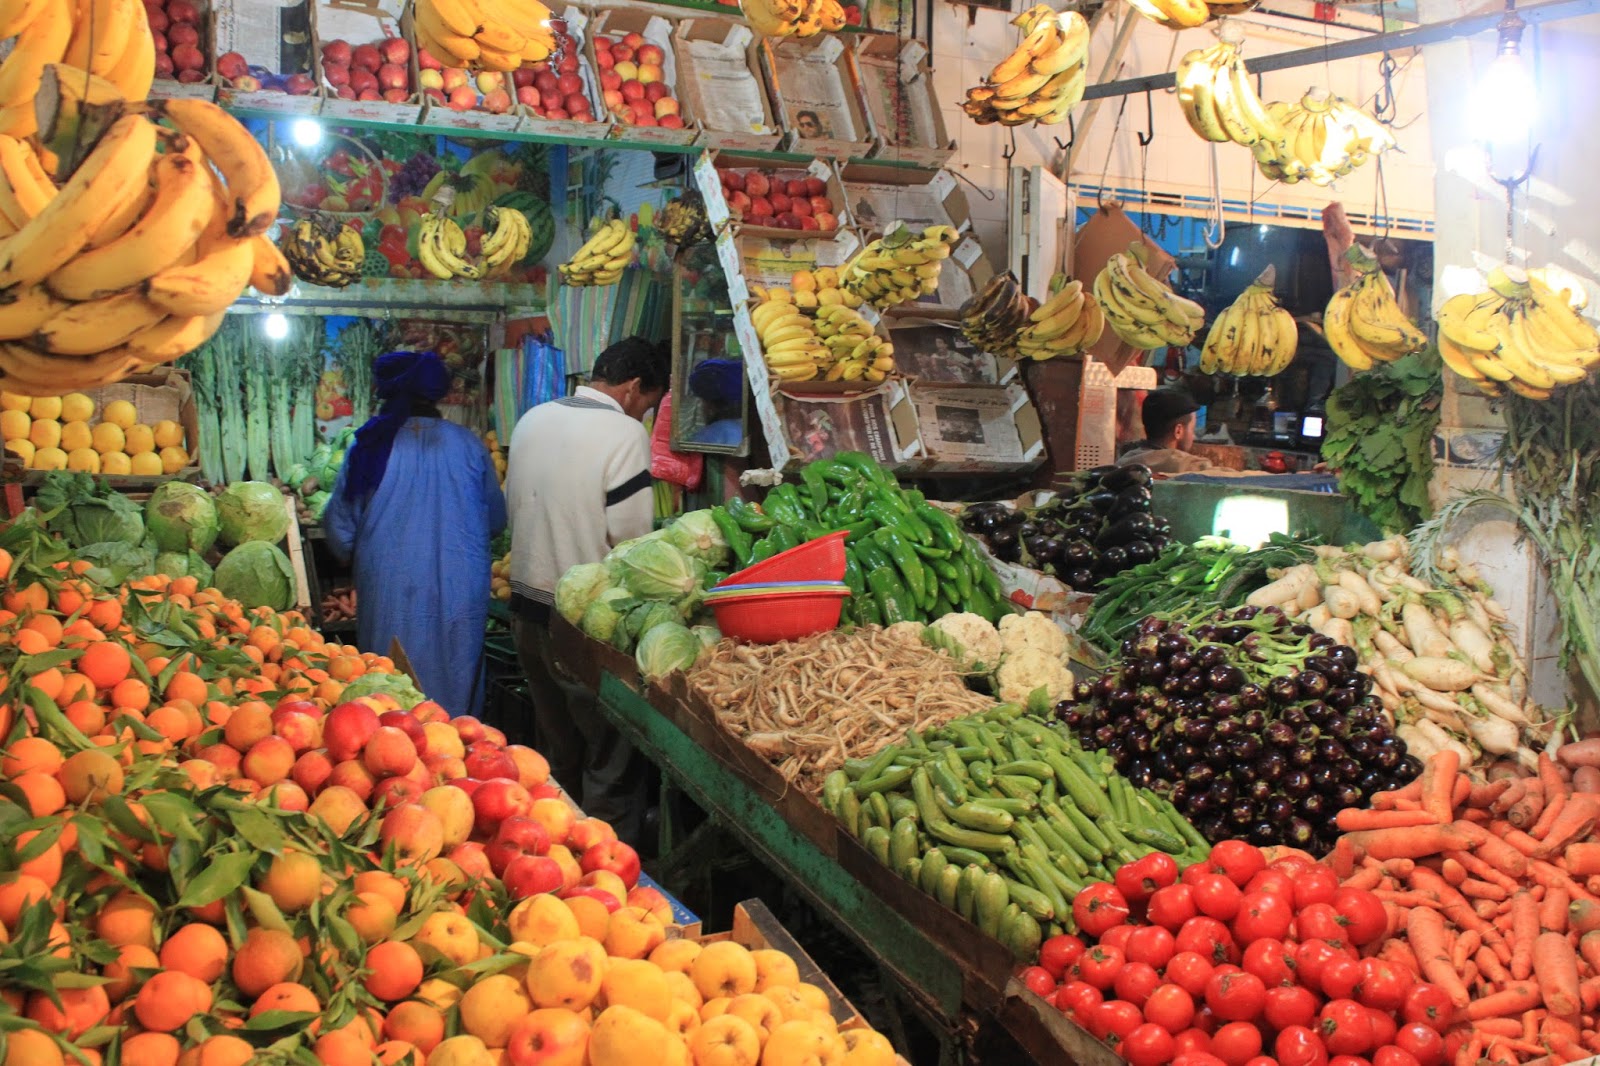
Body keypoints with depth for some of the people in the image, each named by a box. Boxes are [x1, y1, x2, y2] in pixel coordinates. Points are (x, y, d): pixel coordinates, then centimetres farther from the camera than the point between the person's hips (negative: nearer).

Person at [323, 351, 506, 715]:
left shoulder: (372, 445, -4)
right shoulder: (468, 444, -1)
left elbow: (339, 527, 2)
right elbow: (497, 520, 8)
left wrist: (361, 557, 22)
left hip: (389, 593, -1)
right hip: (460, 594, 1)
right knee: (455, 690, 13)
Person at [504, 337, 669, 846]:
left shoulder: (532, 420, 8)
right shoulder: (625, 432, -15)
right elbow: (631, 535, -17)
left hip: (527, 602, 8)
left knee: (556, 751, 22)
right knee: (612, 759, 5)